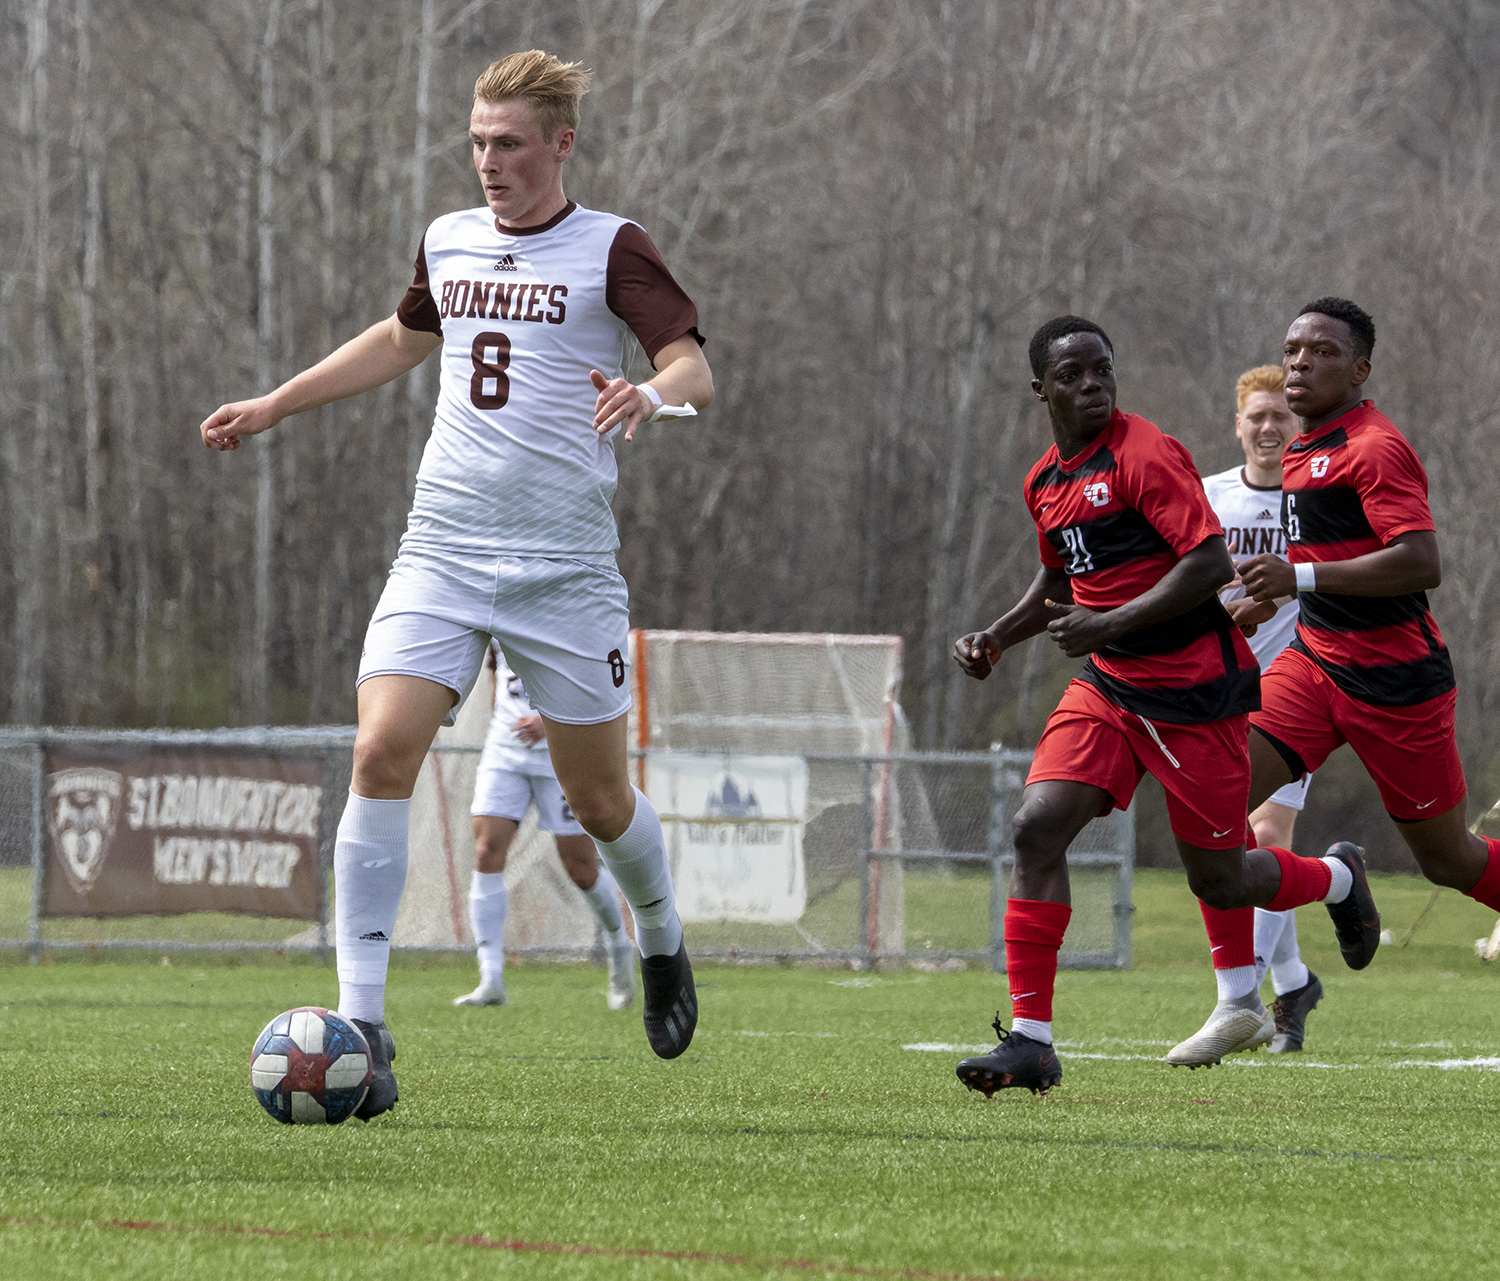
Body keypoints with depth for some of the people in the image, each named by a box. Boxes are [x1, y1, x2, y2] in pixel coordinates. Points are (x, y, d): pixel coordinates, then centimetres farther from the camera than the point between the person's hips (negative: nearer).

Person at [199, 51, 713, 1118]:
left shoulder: (610, 248, -3)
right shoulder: (449, 242, 12)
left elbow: (694, 369, -12)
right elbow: (402, 340, 32)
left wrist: (653, 398, -34)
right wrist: (273, 406, 33)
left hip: (566, 564, -3)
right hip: (442, 550, 3)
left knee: (598, 796, 4)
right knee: (382, 753, -16)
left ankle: (662, 943, 38)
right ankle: (362, 1022, -16)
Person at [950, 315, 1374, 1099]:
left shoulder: (1145, 455, -16)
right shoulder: (1044, 482, 9)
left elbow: (1211, 563, -23)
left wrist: (1108, 625, -25)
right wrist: (998, 637, 12)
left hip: (1194, 689, -7)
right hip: (1107, 688, 7)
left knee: (1217, 880, 3)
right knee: (1037, 828, -14)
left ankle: (1339, 880, 38)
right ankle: (1030, 1041, -14)